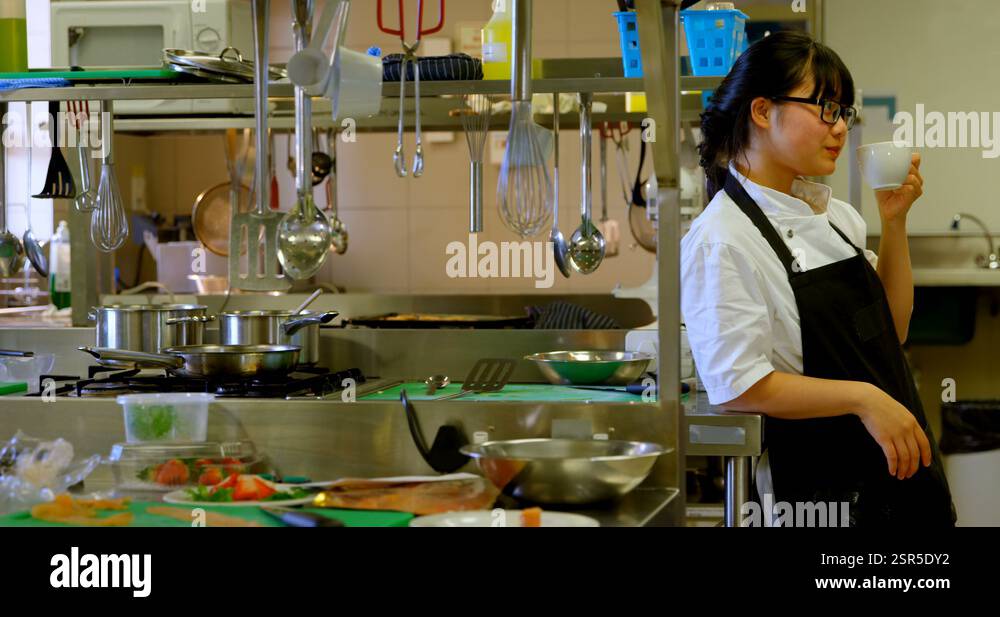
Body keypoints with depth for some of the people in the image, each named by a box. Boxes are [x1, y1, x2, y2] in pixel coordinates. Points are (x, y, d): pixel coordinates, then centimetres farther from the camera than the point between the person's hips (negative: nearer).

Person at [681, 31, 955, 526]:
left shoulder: (833, 214, 7)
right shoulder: (721, 240, -16)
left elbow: (890, 330, 13)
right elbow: (738, 386, -20)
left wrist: (894, 222, 2)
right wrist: (861, 398, -23)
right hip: (815, 486, -7)